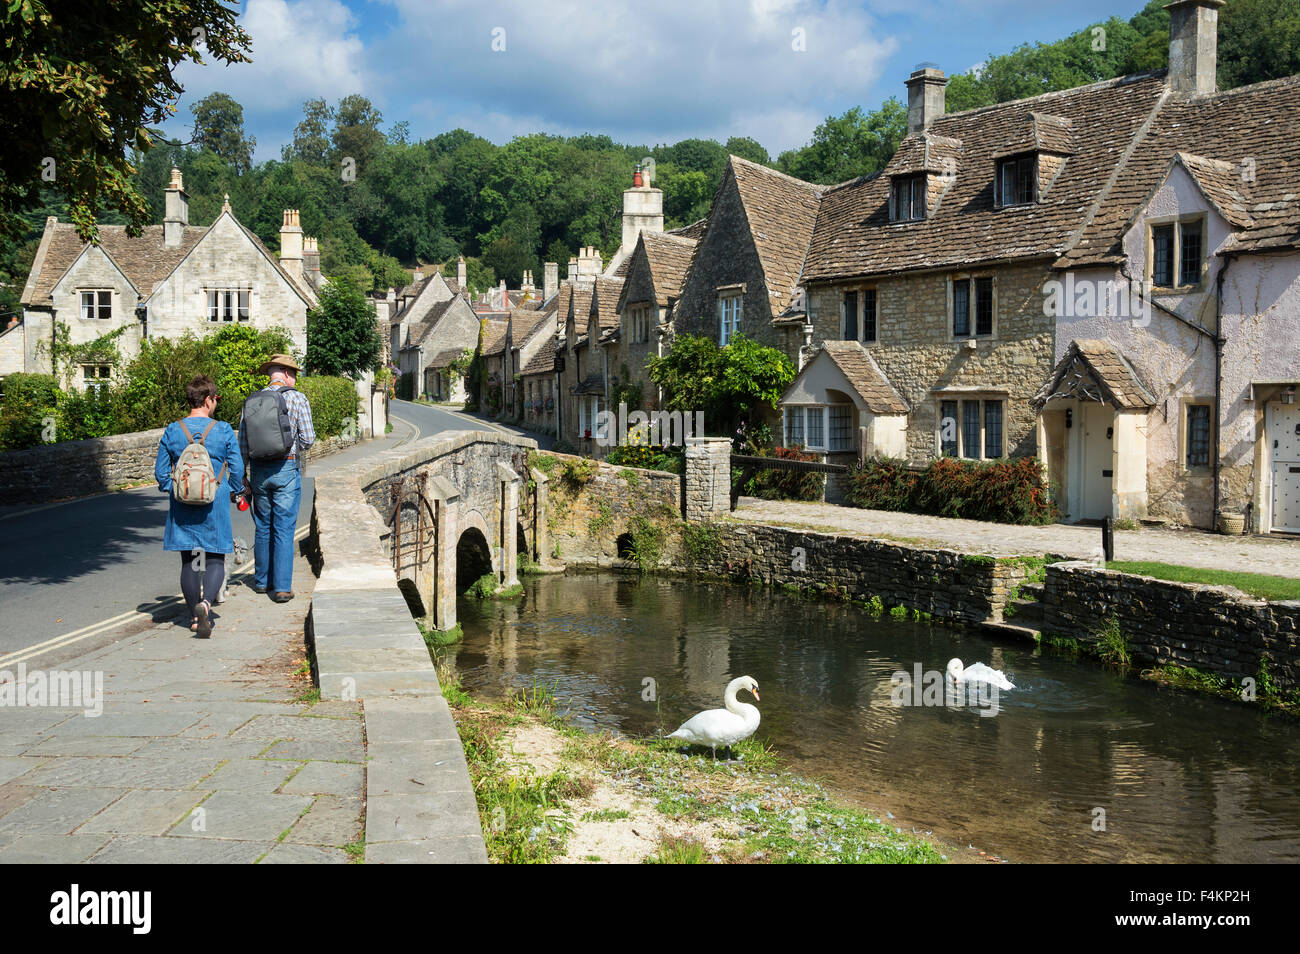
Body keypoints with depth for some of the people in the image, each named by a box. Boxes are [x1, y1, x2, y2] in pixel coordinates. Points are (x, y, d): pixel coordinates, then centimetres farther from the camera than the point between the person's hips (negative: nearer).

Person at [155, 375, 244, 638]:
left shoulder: (172, 431, -1)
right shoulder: (224, 431, -7)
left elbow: (161, 472, 4)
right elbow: (237, 469, -2)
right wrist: (233, 490, 16)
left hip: (183, 507, 2)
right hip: (215, 506, -2)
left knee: (189, 561, 11)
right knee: (215, 559, 3)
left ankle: (195, 617, 18)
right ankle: (205, 604, -23)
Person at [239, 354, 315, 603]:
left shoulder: (251, 402, 7)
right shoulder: (297, 398, -5)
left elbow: (242, 445, 7)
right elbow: (308, 438, -8)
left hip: (258, 470, 4)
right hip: (287, 469, -4)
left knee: (263, 526, 16)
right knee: (284, 529, -1)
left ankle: (262, 580, 25)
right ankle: (282, 587, -3)